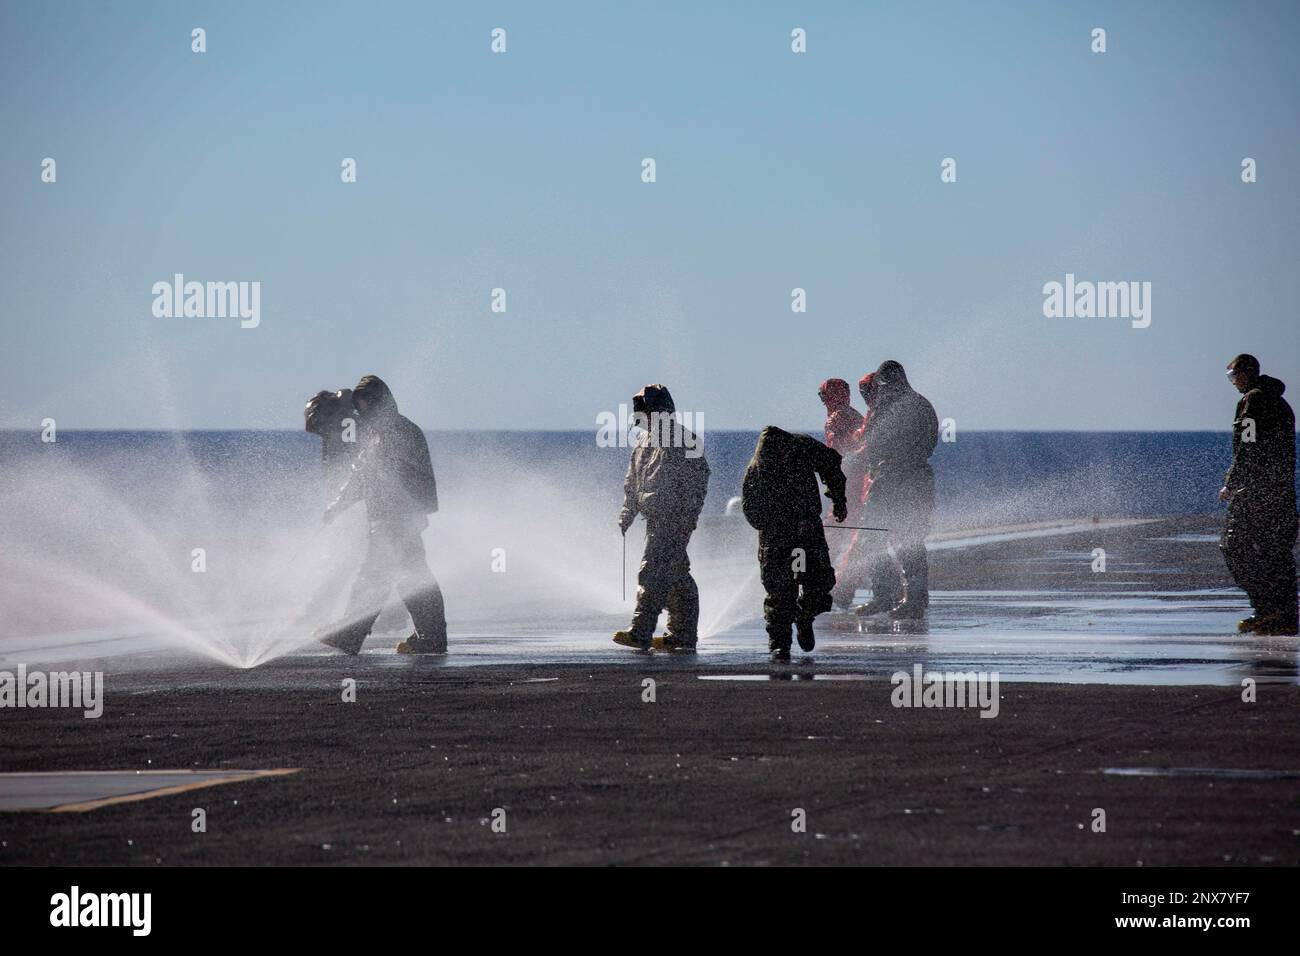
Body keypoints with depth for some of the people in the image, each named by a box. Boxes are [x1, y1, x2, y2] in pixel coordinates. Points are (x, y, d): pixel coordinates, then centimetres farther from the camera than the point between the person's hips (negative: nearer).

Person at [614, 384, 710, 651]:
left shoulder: (684, 441, -10)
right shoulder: (644, 441, 17)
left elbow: (696, 482, -13)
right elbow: (633, 482, 23)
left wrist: (688, 518, -18)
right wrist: (627, 514, 16)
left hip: (675, 518, -9)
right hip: (656, 519, 9)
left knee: (653, 572, -15)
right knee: (676, 576, 11)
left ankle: (640, 632, -20)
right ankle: (683, 635, 15)